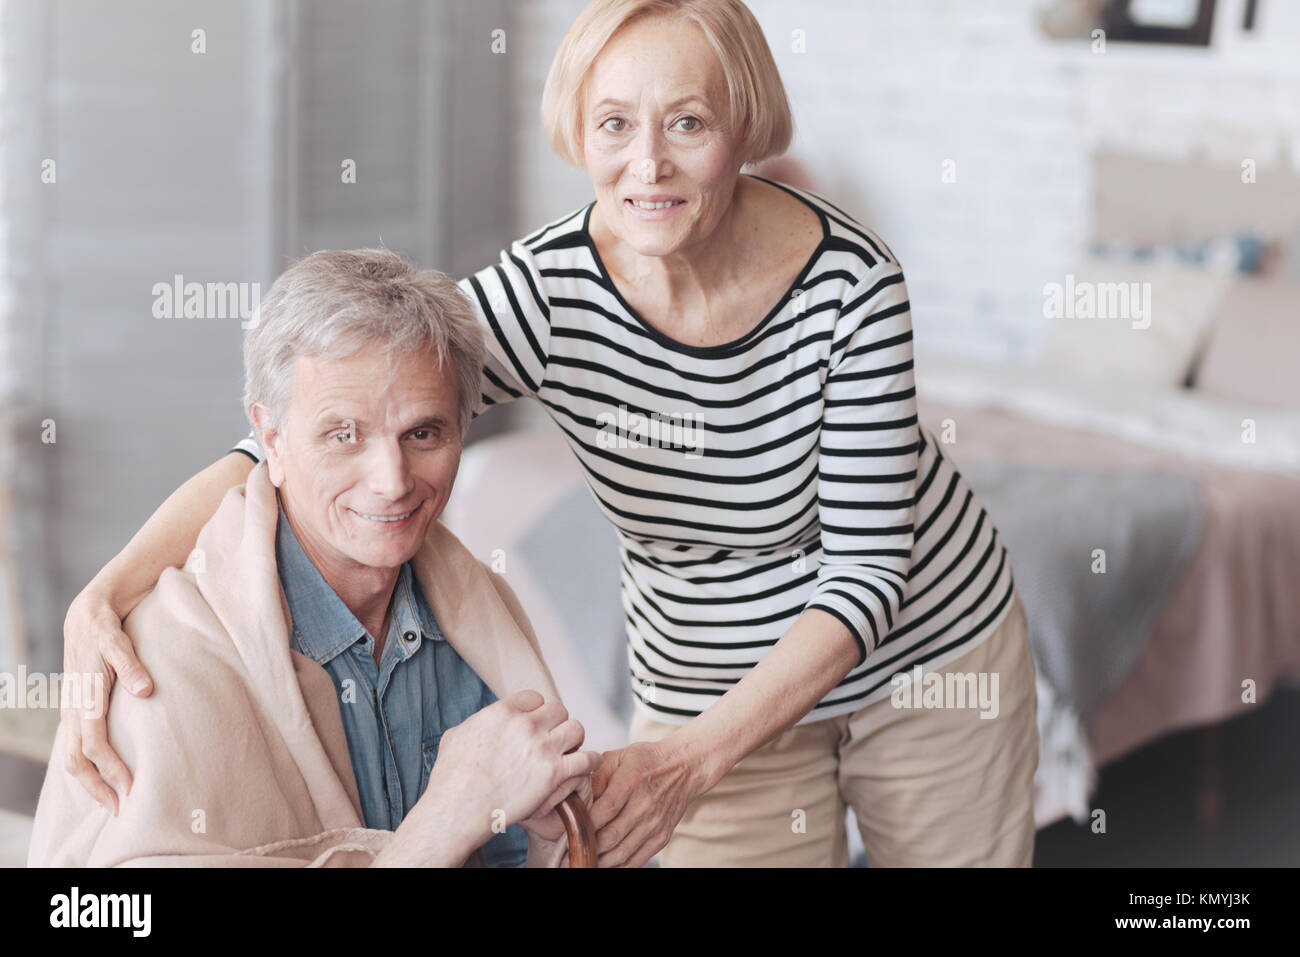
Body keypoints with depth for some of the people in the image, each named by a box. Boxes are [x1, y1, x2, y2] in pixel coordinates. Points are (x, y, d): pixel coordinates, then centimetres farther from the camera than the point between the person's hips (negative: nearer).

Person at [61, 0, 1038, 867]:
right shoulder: (546, 293, -24)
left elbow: (867, 567, -24)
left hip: (935, 645, 0)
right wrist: (106, 595, -43)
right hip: (717, 684, 0)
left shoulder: (848, 280, -25)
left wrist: (694, 758, -36)